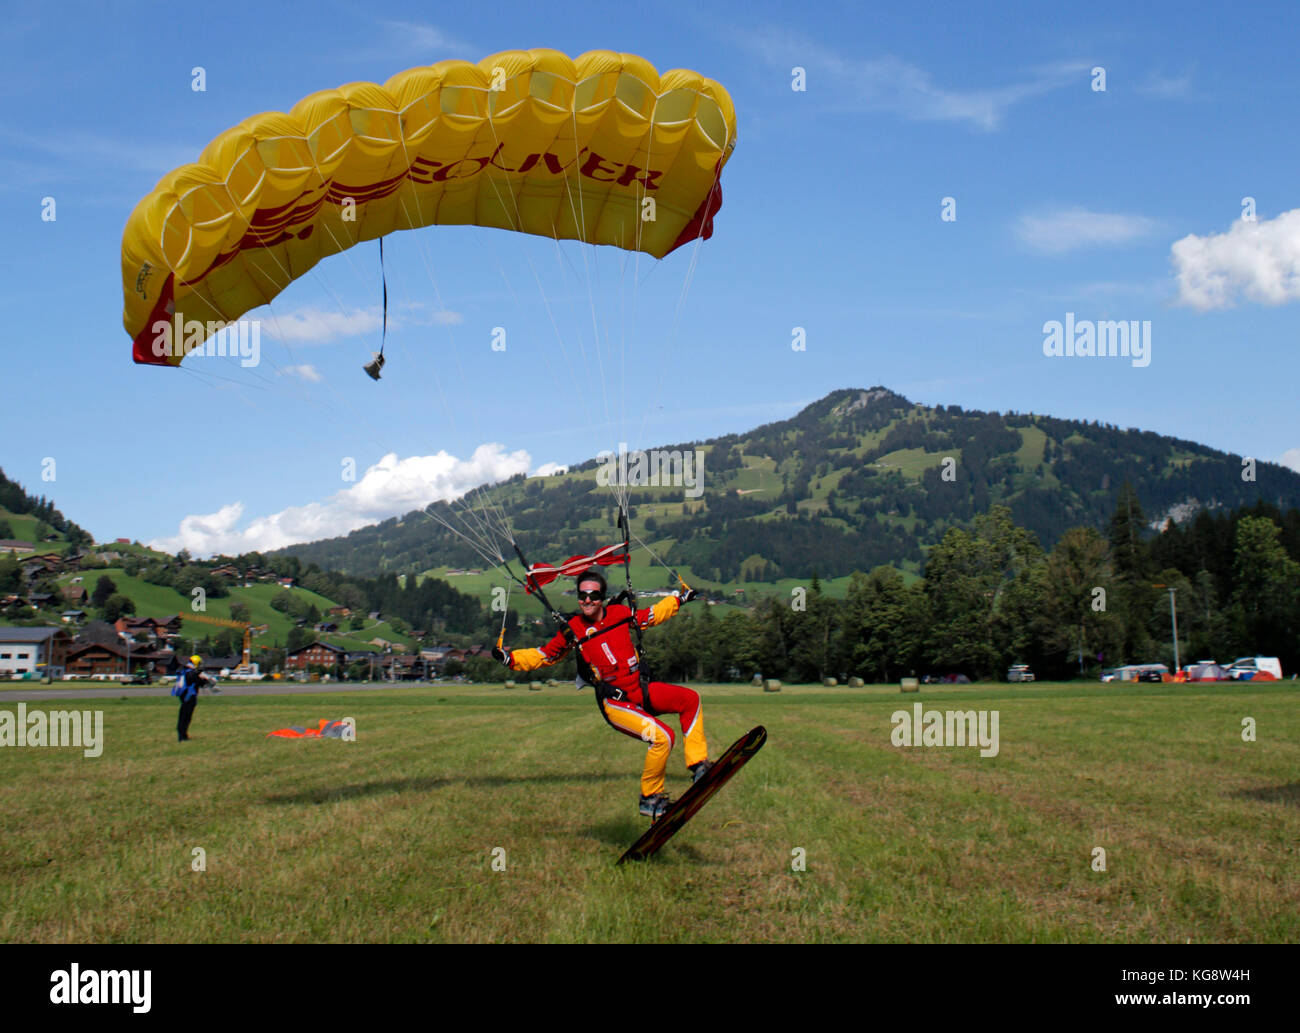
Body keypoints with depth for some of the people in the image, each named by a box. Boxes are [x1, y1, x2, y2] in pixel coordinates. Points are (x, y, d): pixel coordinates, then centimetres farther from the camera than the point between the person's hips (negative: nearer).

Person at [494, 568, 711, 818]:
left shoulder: (619, 613, 3)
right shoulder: (573, 629, -5)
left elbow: (651, 616, 23)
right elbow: (544, 656, 7)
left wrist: (680, 599, 28)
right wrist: (510, 658, -4)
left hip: (641, 689, 6)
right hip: (615, 703, -6)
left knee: (690, 699, 7)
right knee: (662, 737, -24)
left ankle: (698, 764, 14)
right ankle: (649, 798, -7)